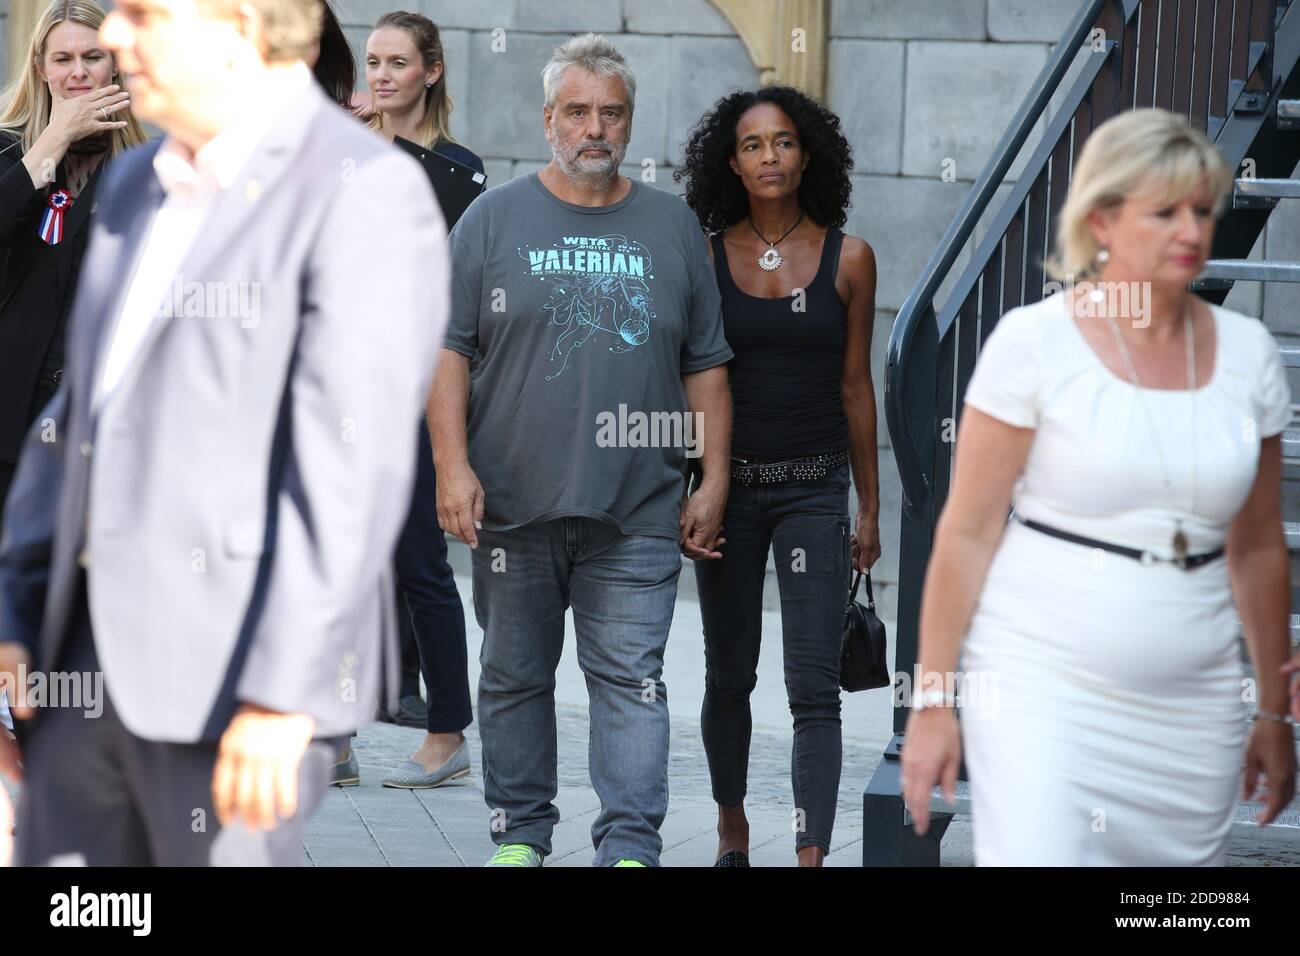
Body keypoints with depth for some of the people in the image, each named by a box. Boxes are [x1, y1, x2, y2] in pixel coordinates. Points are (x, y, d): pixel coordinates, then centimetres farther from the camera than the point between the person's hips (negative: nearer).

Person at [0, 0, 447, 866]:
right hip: (102, 665, 8)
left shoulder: (364, 193, -12)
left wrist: (283, 695, -23)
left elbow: (352, 468, -19)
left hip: (243, 679, -8)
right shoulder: (141, 187, 15)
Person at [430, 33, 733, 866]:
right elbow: (450, 350, 3)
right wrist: (453, 465, -7)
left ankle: (630, 847, -4)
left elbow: (705, 365, 12)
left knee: (632, 680, -5)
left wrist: (712, 483, 6)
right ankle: (520, 833, 20)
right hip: (513, 502, 0)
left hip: (638, 512, 0)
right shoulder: (494, 219, 6)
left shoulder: (672, 226, 10)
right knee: (516, 676, 8)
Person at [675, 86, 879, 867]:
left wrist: (870, 509, 6)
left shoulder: (848, 259, 0)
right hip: (729, 484, 1)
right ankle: (733, 830, 35)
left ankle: (811, 855, -13)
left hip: (816, 489, -1)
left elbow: (855, 386, 5)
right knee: (730, 678, 13)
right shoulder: (706, 259, 1)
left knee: (815, 687, -9)